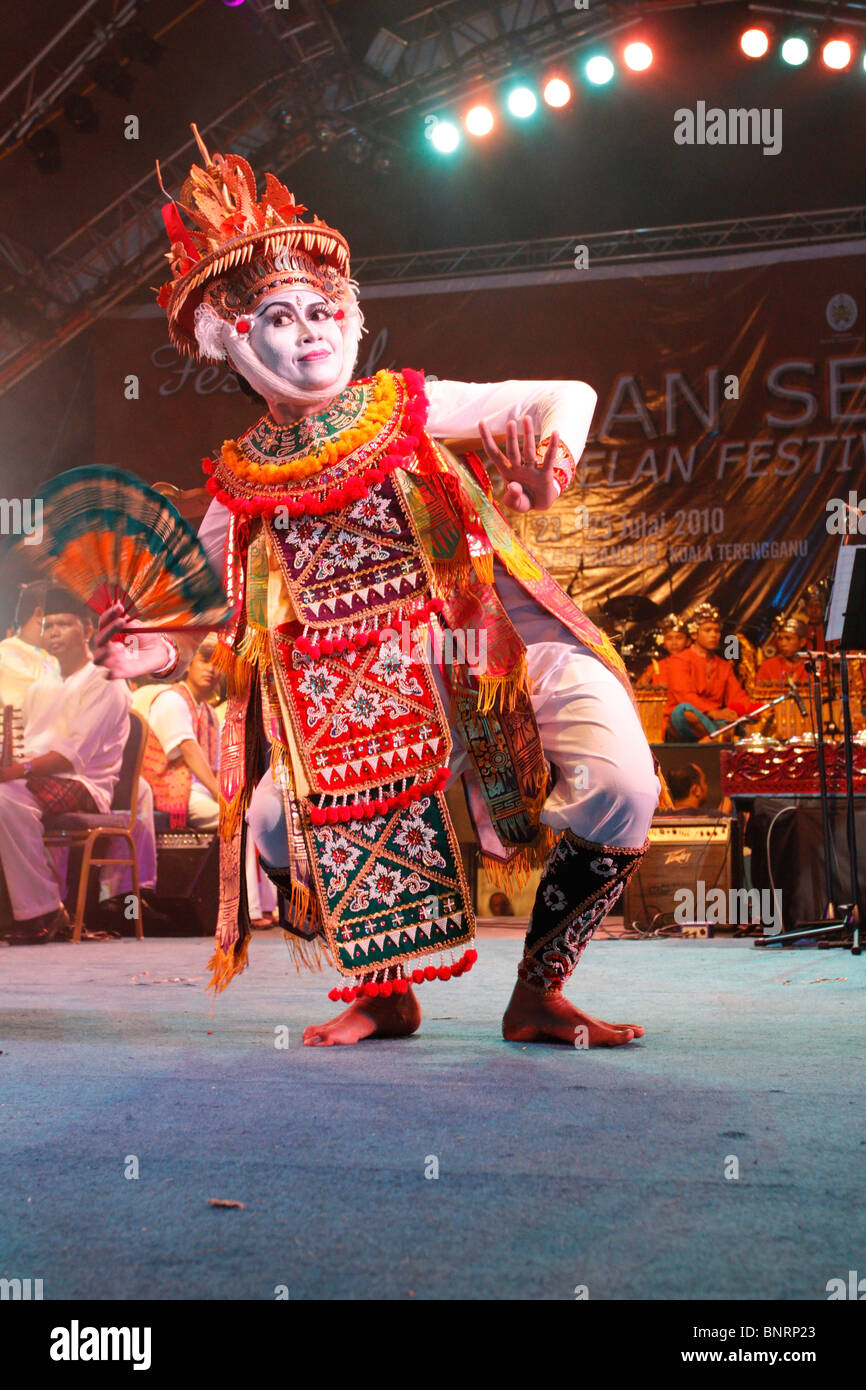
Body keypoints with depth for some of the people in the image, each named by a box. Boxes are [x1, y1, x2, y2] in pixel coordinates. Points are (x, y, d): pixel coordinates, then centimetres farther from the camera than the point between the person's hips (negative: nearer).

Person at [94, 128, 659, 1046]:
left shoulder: (408, 407, 6)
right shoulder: (236, 494, 11)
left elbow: (564, 396, 5)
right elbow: (258, 641, 17)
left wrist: (554, 436, -20)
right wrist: (167, 656, 0)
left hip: (479, 652, -1)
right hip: (351, 703, 2)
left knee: (618, 789, -25)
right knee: (274, 817, -21)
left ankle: (537, 992, -4)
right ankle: (384, 991, 7)